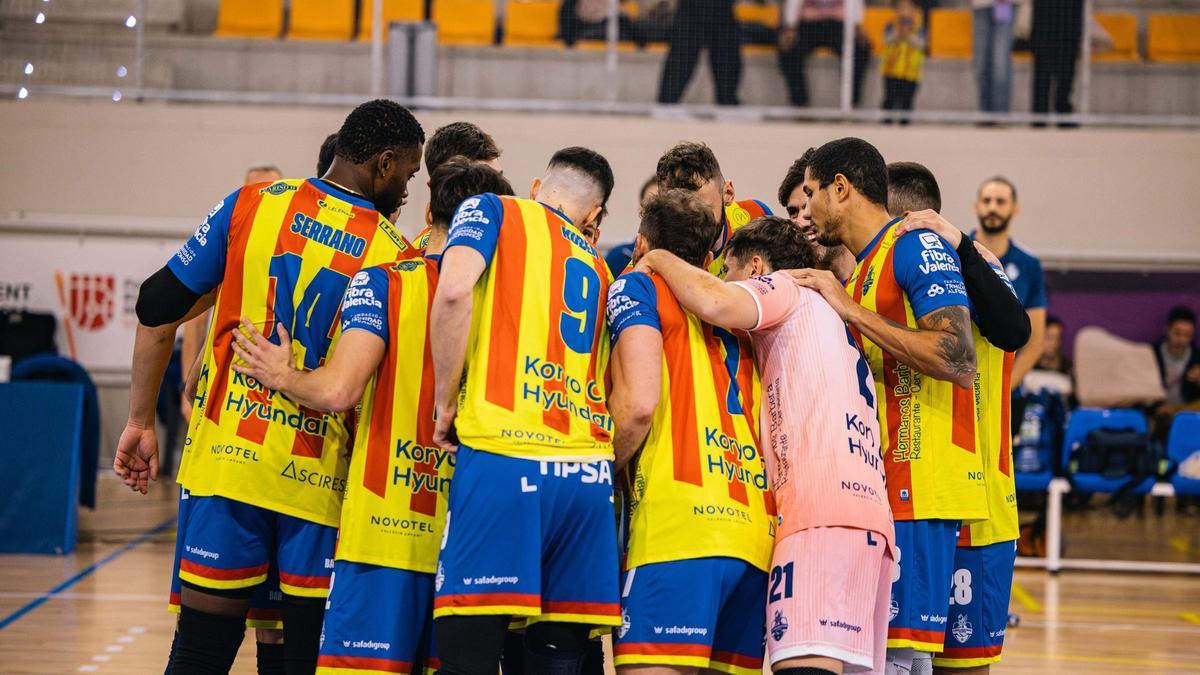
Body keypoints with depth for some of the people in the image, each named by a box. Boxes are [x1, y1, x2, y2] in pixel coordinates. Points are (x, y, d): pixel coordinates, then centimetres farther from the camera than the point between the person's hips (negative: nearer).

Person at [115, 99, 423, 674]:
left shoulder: (250, 204, 3)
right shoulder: (395, 255, -4)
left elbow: (158, 308, 4)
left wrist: (140, 421, 10)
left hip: (226, 455, 2)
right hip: (319, 475, -2)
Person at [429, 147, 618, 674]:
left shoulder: (495, 211, 11)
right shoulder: (597, 265, 26)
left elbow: (455, 291, -9)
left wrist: (446, 402, 0)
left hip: (502, 457, -5)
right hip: (589, 472, 5)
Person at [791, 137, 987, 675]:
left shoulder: (917, 245, -7)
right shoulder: (862, 270, 22)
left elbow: (958, 361, -20)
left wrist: (851, 311, -16)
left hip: (918, 493, -10)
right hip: (882, 490, 10)